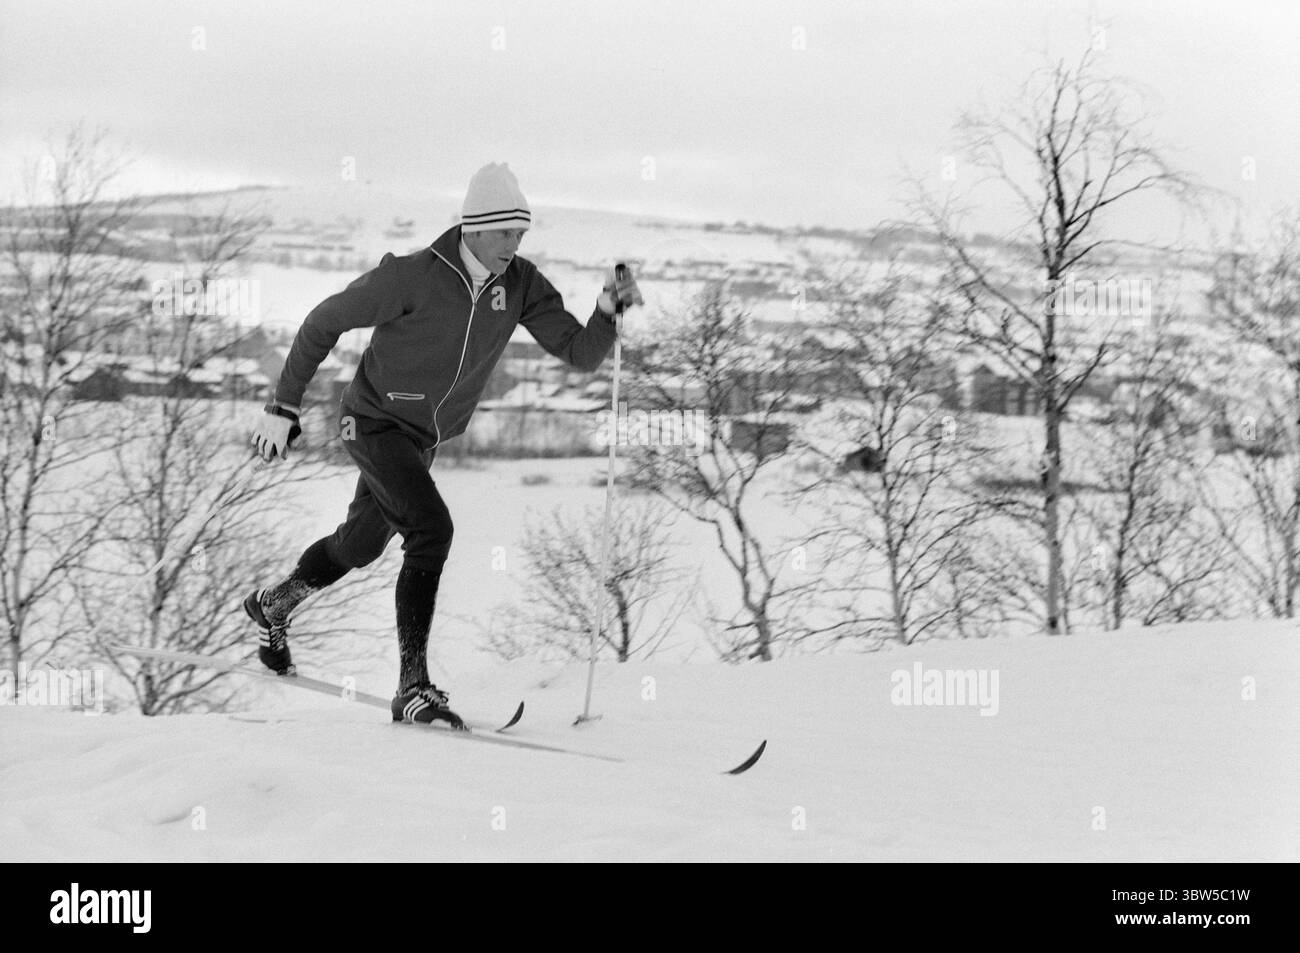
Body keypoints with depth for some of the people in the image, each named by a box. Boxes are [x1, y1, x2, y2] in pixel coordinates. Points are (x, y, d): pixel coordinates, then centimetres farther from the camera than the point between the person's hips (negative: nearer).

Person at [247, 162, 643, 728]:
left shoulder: (521, 286, -10)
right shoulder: (412, 277, -25)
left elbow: (581, 354, -12)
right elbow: (323, 323, -13)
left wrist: (609, 309, -32)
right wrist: (283, 409, -11)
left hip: (425, 439, 7)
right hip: (374, 422, -7)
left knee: (361, 543, 24)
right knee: (431, 528, -26)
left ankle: (272, 606, 52)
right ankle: (413, 688, -27)